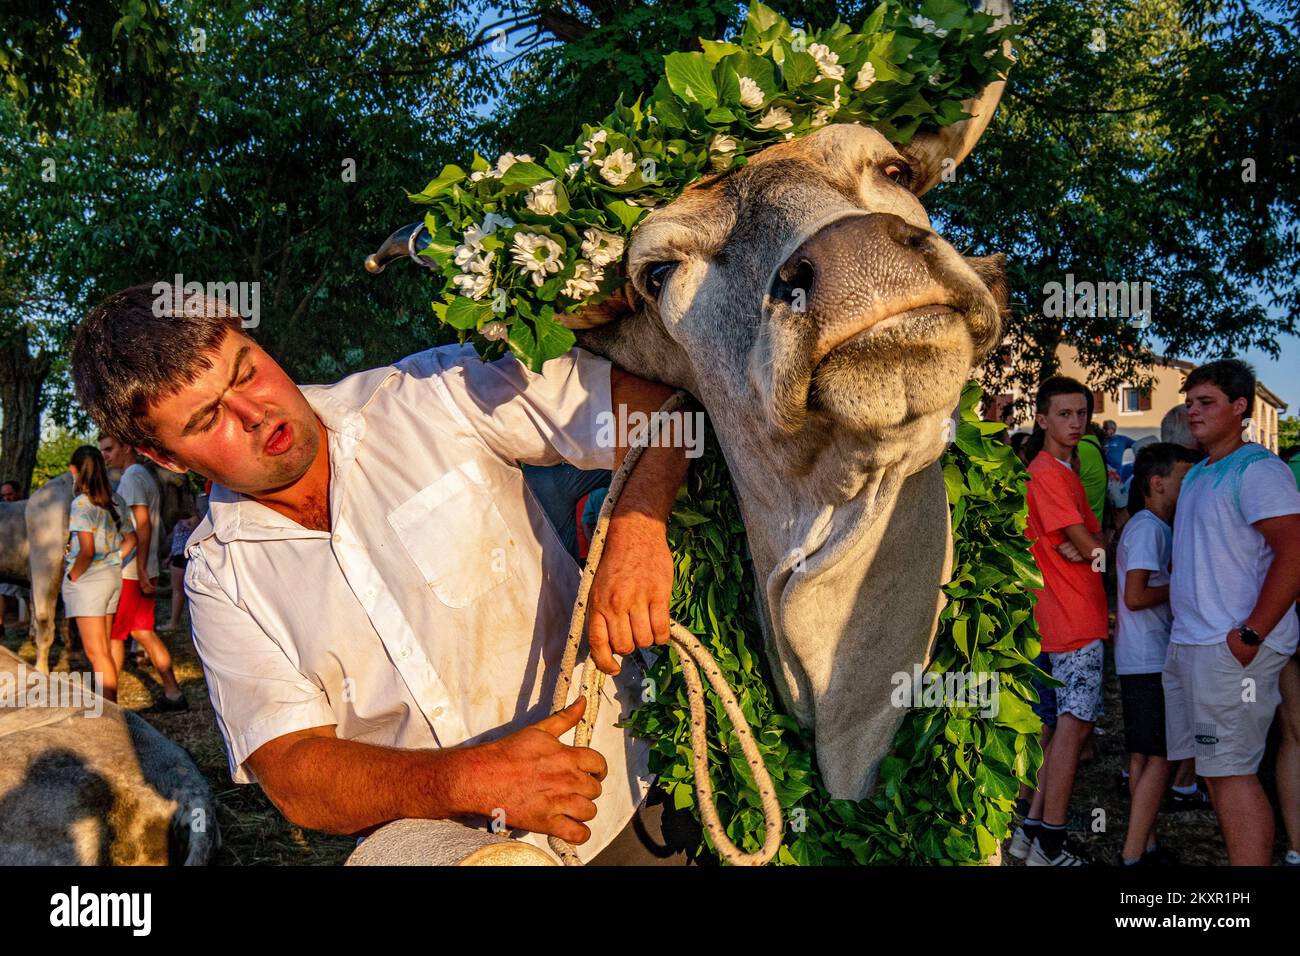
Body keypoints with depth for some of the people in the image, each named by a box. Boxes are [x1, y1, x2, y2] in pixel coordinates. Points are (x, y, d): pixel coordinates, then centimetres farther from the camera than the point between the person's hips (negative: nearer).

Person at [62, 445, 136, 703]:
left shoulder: (82, 503, -16)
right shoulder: (116, 500, 7)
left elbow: (87, 550, -23)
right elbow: (130, 539, 13)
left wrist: (73, 575, -10)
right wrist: (114, 560, 11)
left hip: (89, 579, -8)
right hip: (113, 576, 8)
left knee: (95, 652, -2)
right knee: (103, 650, 16)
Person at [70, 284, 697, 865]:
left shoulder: (432, 396, -6)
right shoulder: (219, 582, 0)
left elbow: (655, 392, -9)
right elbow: (293, 777, -9)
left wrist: (637, 522, -29)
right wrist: (471, 778, -26)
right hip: (438, 855, 1)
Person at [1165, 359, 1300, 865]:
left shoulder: (1256, 469, -11)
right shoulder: (1198, 474, 18)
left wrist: (1250, 636, -21)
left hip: (1231, 648, -9)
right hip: (1188, 643, 10)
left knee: (1231, 771, -8)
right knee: (1213, 769, 13)